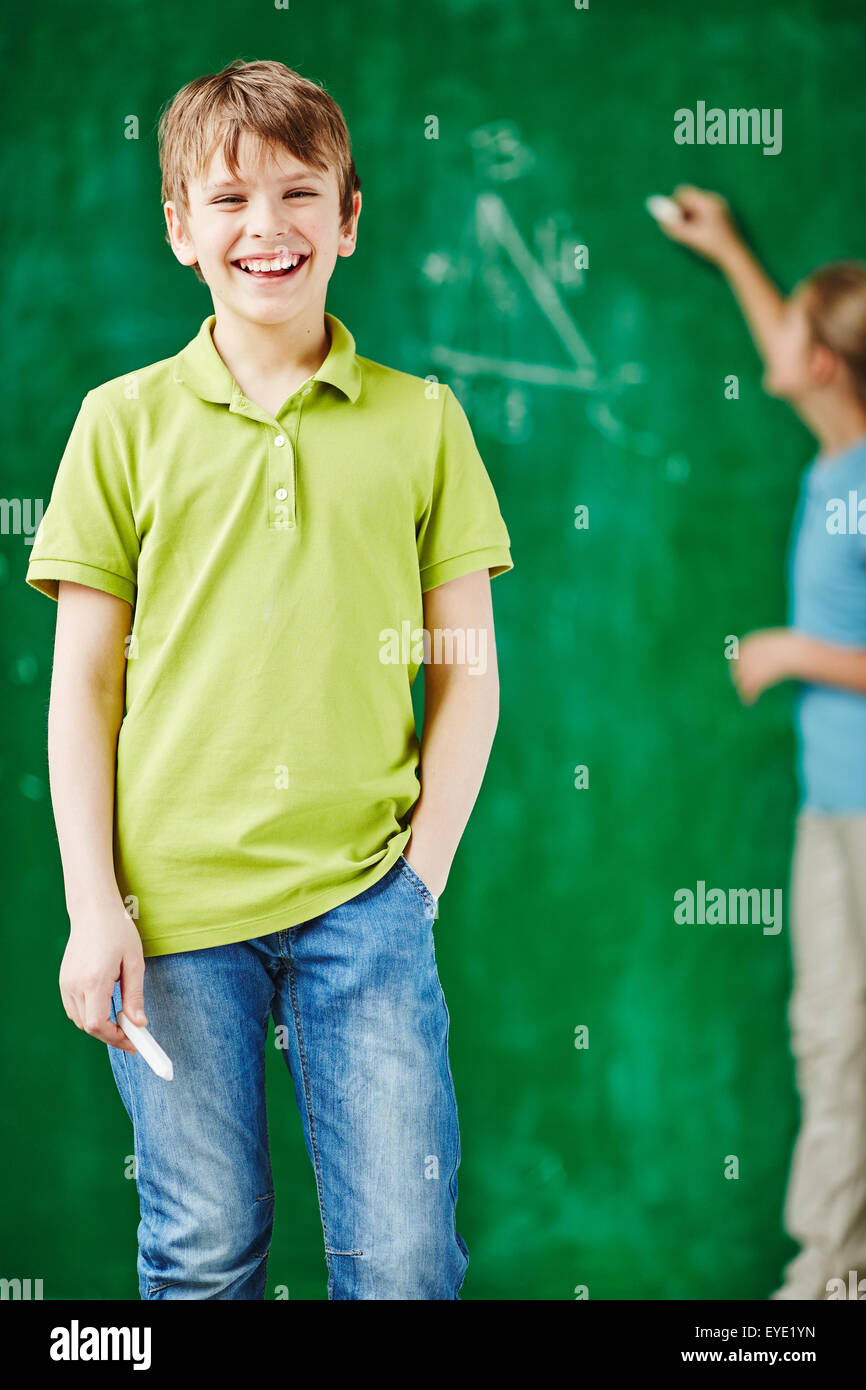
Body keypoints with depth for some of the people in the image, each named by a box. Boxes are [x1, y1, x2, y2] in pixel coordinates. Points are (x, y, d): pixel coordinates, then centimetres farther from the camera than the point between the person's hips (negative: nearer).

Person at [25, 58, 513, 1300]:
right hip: (172, 904, 0)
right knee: (202, 1253, 10)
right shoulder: (125, 422, 4)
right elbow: (83, 686, 4)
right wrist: (93, 906, -2)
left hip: (364, 897, 0)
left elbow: (467, 676, 7)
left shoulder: (422, 419, 4)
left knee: (405, 1255, 2)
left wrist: (420, 875, -1)